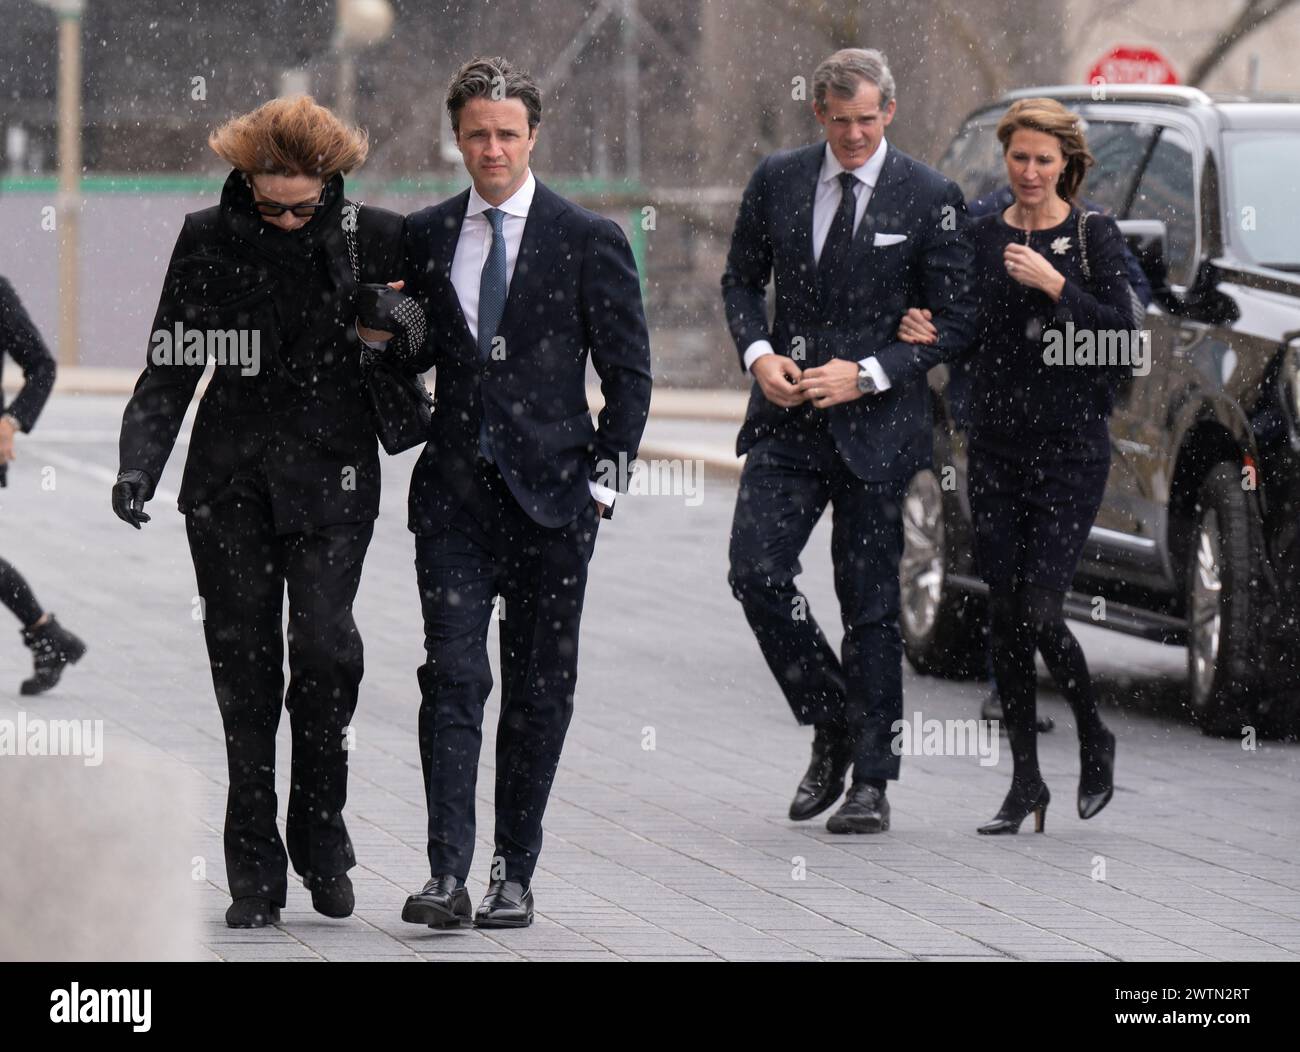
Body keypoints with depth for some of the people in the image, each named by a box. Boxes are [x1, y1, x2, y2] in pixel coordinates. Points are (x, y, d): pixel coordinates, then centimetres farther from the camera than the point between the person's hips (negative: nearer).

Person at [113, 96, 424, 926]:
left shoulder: (373, 240, 1)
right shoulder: (209, 242, 3)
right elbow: (170, 365, 5)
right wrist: (140, 464, -6)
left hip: (332, 475, -1)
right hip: (231, 478, 1)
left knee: (325, 645, -15)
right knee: (244, 661, 0)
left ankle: (320, 837, 5)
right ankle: (255, 874, 7)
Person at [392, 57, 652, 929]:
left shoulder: (588, 240, 1)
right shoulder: (426, 236, 9)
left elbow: (629, 370, 2)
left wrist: (607, 475, -4)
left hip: (551, 494, -2)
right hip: (455, 490, 2)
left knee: (539, 689, 3)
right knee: (452, 676, -9)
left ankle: (516, 875, 10)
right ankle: (448, 876, -13)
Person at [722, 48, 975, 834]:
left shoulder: (931, 199, -4)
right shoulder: (777, 182, 5)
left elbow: (956, 320, -3)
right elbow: (742, 278, 16)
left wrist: (867, 374, -13)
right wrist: (759, 353, -4)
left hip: (875, 424, -3)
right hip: (786, 419, 3)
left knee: (871, 605, 2)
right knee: (756, 572, -10)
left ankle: (870, 780, 9)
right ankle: (831, 726, 10)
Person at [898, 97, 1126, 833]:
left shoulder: (1095, 237, -1)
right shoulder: (982, 236, 9)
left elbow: (1121, 335, -8)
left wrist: (1055, 286, -18)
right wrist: (926, 331, -8)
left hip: (1071, 446, -4)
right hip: (996, 442, 4)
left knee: (1040, 610, -11)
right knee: (1006, 615, 3)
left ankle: (1096, 740, 15)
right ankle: (1026, 782, 11)